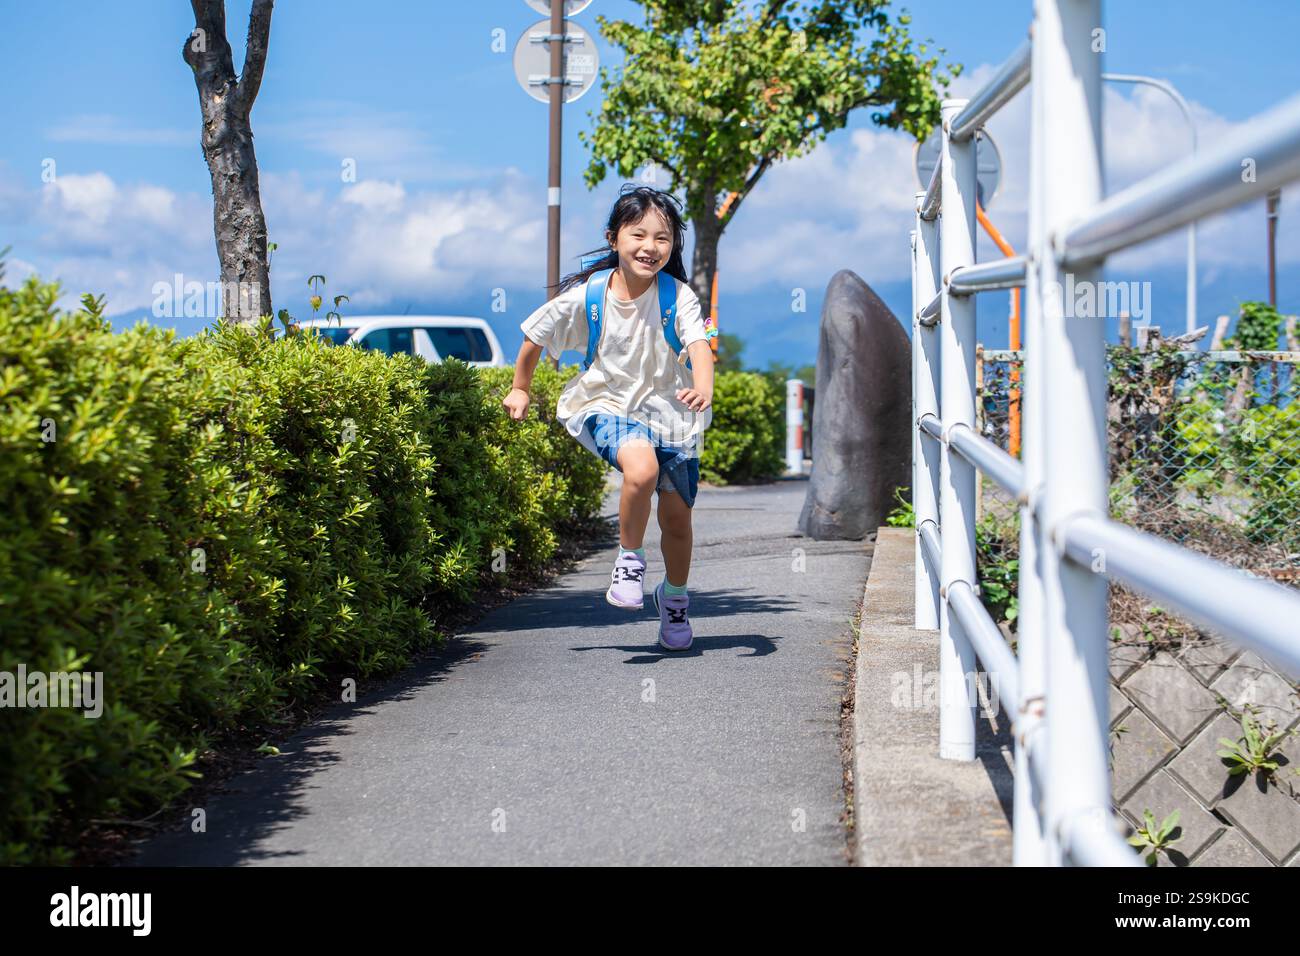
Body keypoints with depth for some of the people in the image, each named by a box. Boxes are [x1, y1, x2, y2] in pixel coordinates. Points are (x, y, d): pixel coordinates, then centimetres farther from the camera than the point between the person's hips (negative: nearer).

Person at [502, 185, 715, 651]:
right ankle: (628, 559, -8)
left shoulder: (678, 296, -14)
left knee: (677, 517, 7)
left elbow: (699, 345, -29)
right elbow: (535, 337, 4)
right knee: (641, 468, -33)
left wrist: (703, 389, -50)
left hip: (668, 409, 2)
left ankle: (674, 595, 36)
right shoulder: (585, 296, -13)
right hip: (609, 406, -2)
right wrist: (520, 388, 15)